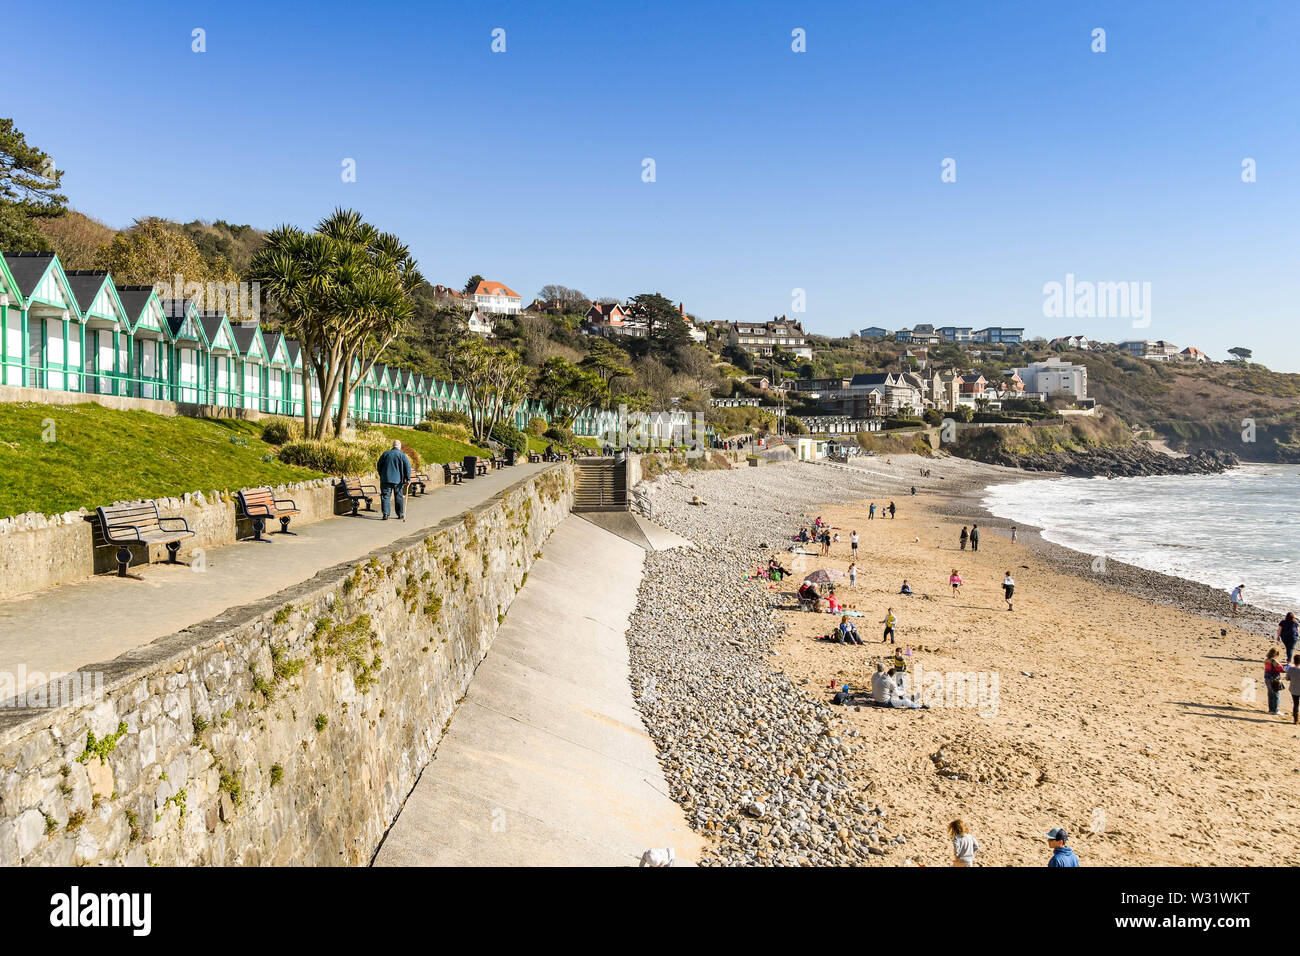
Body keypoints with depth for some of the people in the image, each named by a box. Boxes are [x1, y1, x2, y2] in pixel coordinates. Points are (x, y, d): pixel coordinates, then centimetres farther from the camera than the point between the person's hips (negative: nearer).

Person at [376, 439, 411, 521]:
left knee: (385, 497, 2)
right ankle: (400, 515, 15)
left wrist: (381, 476, 24)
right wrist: (407, 478, -3)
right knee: (399, 497, 10)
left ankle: (385, 514, -8)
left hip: (385, 479, 1)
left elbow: (379, 466, 14)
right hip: (398, 480, -1)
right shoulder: (402, 455, -2)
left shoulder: (385, 454, 8)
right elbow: (407, 467, -8)